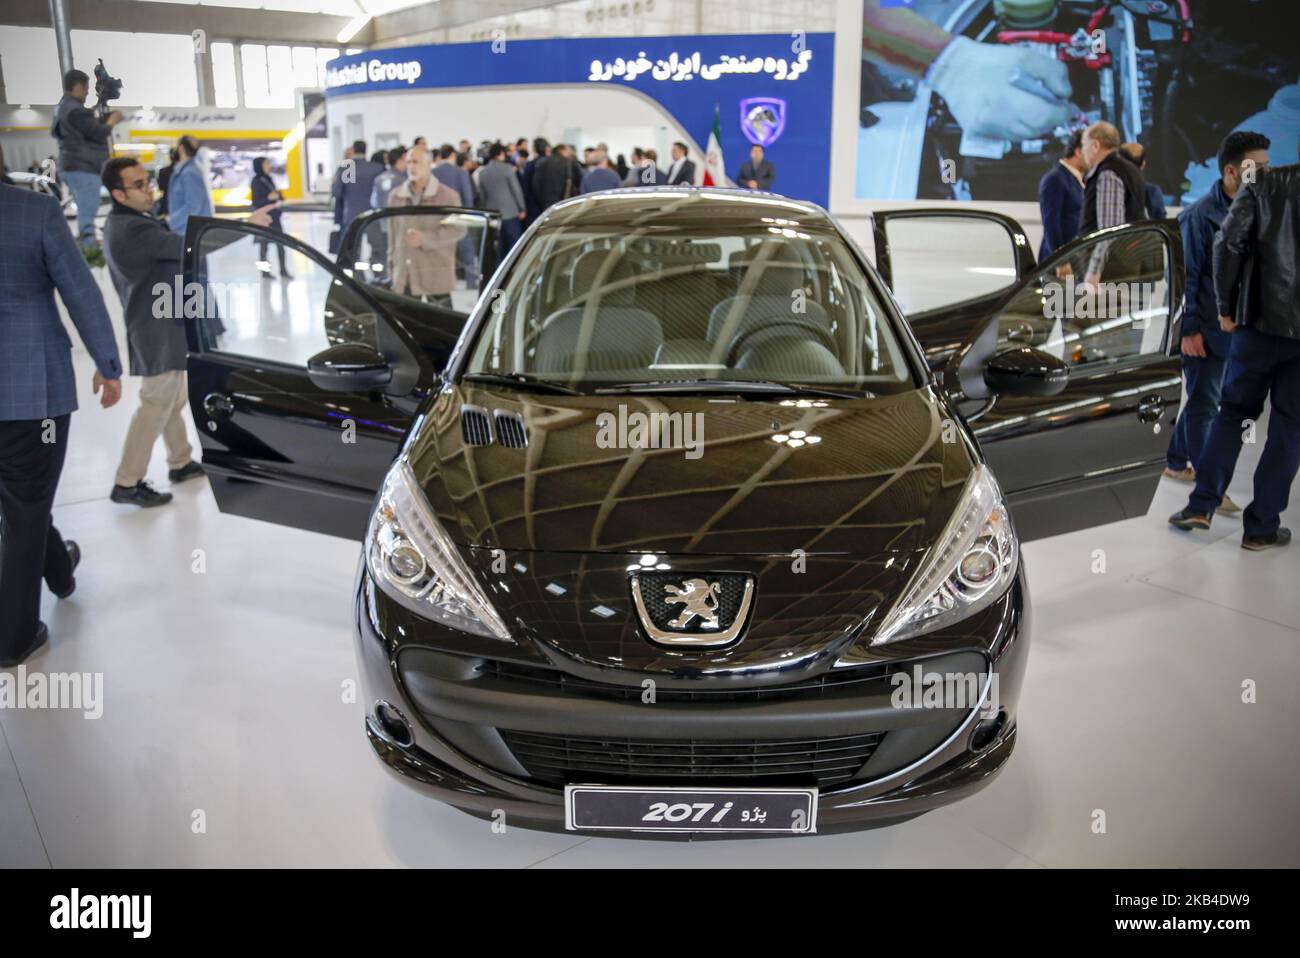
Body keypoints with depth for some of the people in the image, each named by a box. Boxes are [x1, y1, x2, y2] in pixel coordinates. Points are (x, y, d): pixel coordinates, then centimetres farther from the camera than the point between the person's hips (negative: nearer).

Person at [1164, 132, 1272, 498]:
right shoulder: (1201, 215, -14)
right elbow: (1184, 276, -14)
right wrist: (1189, 329, -15)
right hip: (1204, 329, -7)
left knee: (1203, 398, 16)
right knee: (1205, 404, 0)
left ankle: (1175, 463, 31)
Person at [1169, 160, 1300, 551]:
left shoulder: (1264, 182, 1)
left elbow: (1229, 241, -7)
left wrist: (1226, 306, 1)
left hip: (1261, 318, 0)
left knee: (1234, 411, 15)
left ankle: (1201, 504, 8)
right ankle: (1261, 526, 11)